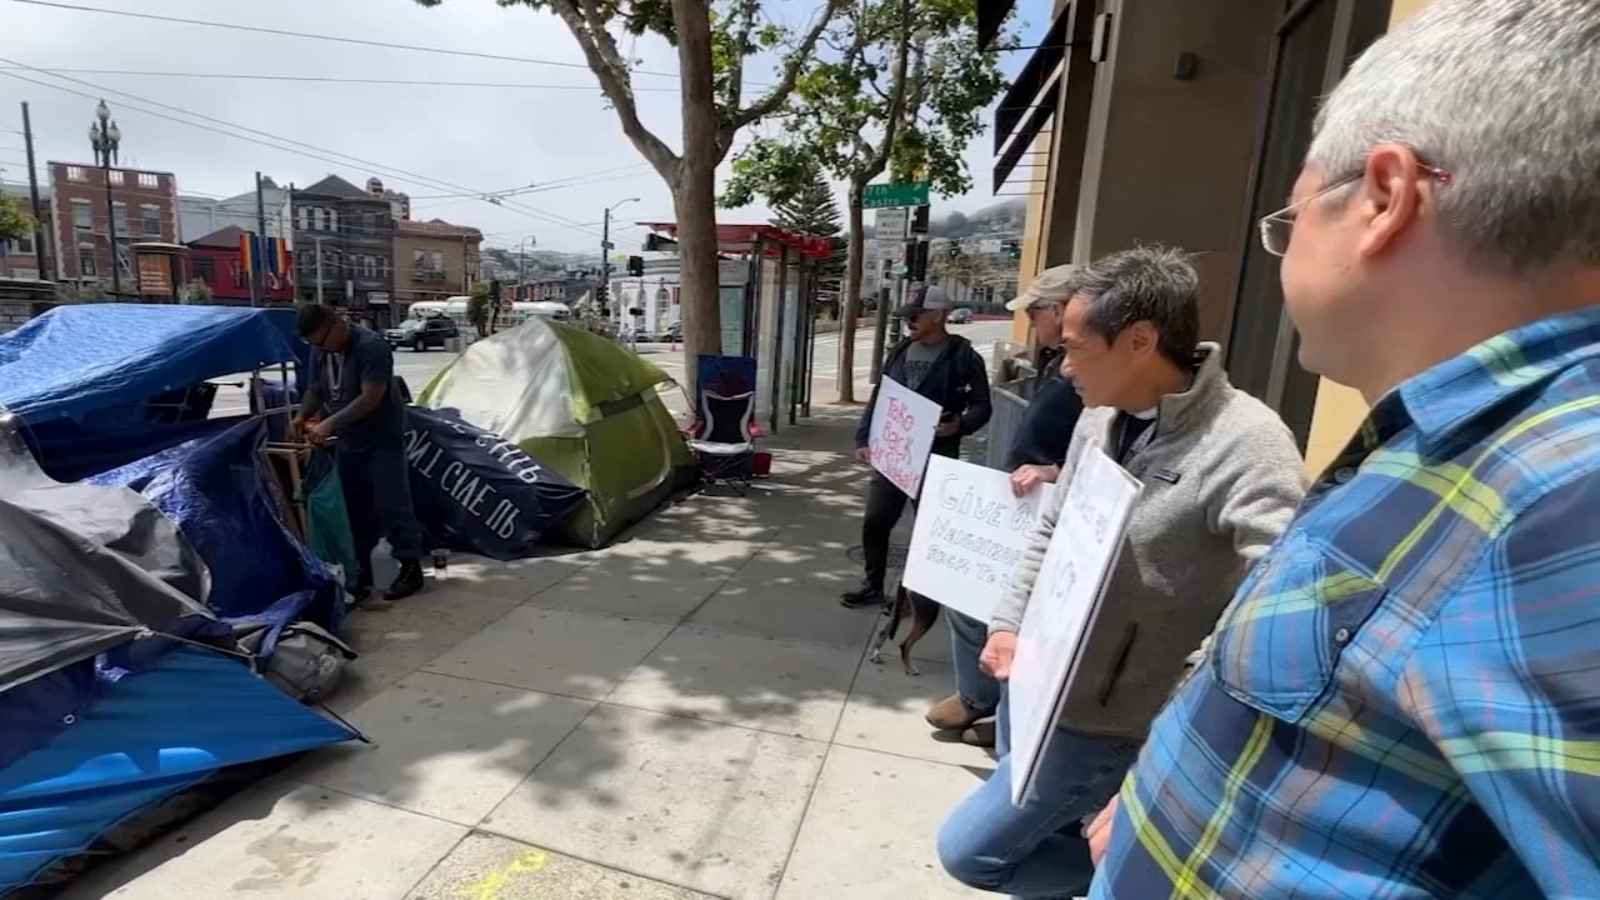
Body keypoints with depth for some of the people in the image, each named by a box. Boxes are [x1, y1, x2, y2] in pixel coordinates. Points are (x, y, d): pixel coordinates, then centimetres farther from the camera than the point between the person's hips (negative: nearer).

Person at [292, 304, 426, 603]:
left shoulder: (371, 347, -21)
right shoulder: (320, 351, 3)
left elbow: (371, 398, -26)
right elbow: (315, 389, 15)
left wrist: (329, 424, -28)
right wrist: (302, 416, -4)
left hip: (382, 439, -8)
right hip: (347, 440, 8)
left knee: (391, 503, -7)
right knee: (353, 506, 11)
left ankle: (411, 567, 2)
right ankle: (360, 566, 22)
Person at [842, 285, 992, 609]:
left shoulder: (963, 356, -7)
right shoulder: (900, 351, 10)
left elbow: (982, 406, -6)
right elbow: (878, 398, 13)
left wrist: (959, 425, -25)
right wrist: (863, 439, 5)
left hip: (936, 458, -5)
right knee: (874, 521, 8)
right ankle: (873, 585, 25)